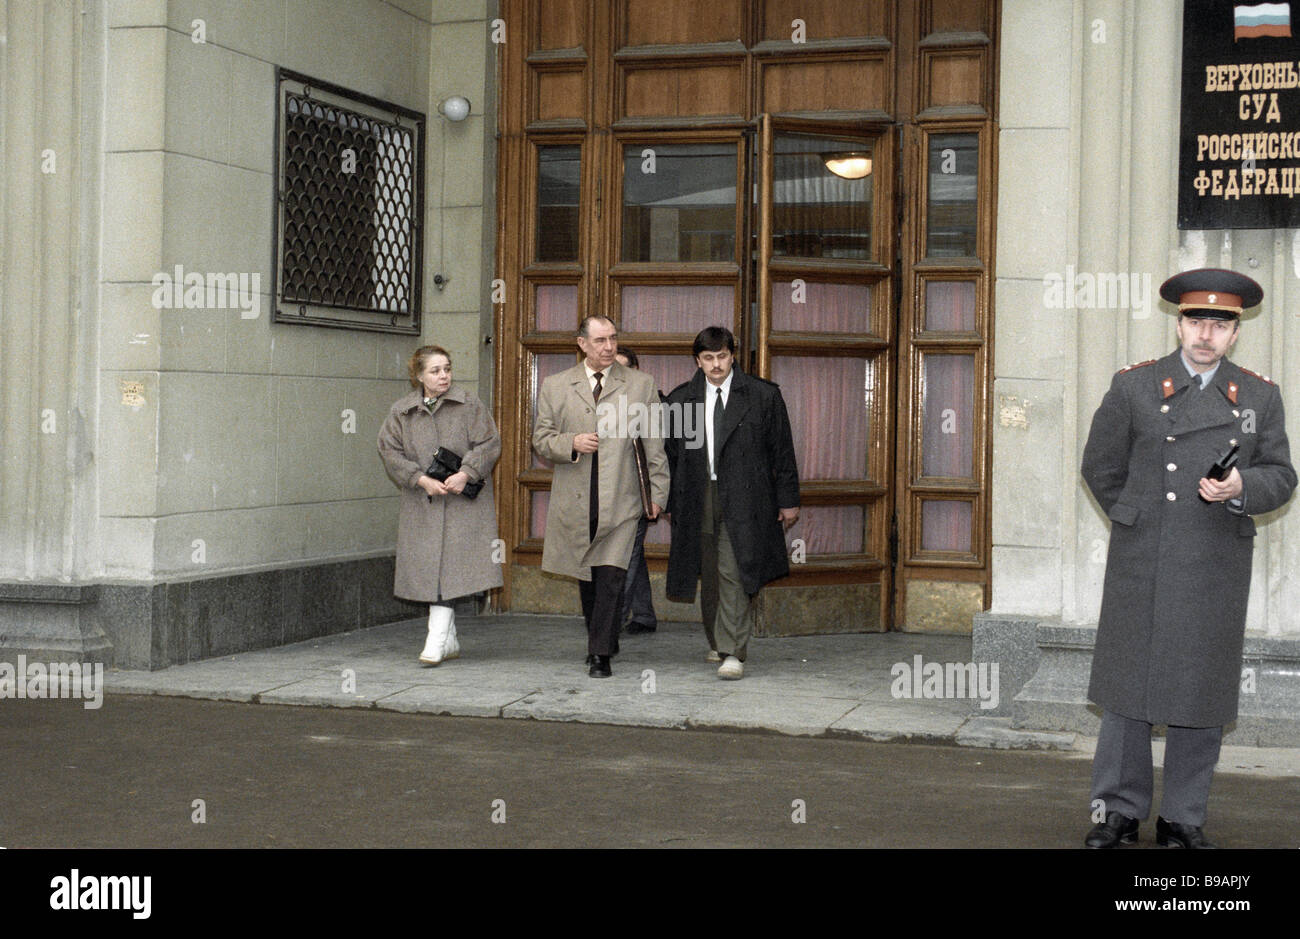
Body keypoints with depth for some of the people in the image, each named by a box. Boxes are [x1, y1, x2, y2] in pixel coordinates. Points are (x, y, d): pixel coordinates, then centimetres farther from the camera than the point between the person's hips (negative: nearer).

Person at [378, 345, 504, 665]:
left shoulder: (469, 404, 0)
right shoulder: (401, 411, 5)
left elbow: (489, 443, -3)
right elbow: (390, 451, 0)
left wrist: (465, 474, -17)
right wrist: (422, 480, -12)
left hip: (463, 500, -3)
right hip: (421, 504, 3)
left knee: (450, 564, -11)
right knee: (428, 566, 4)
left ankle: (437, 640, -13)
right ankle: (449, 641, 15)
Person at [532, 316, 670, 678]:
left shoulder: (641, 385, 7)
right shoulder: (555, 387, 9)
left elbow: (654, 444, 7)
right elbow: (541, 440, 8)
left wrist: (657, 492, 2)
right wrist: (572, 443, -12)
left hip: (620, 501, -2)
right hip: (575, 501, 2)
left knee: (610, 578, -10)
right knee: (586, 579, 11)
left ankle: (600, 655, -5)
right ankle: (602, 641, 29)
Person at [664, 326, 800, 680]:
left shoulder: (763, 396, 2)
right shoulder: (680, 399, 8)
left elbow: (782, 451, 4)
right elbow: (670, 455, 14)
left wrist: (788, 501, 3)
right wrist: (670, 503, 12)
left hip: (743, 499, -3)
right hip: (698, 498, 3)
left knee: (733, 573, -12)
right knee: (709, 575, 10)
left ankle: (733, 654, -12)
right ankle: (718, 642, 27)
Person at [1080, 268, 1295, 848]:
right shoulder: (1134, 386, 4)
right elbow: (1101, 465, 11)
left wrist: (1241, 488, -13)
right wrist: (1133, 520, 8)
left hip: (1217, 572, 1)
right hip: (1141, 568, -1)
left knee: (1201, 693, 5)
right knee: (1128, 687, 2)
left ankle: (1184, 819, 15)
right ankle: (1118, 812, 13)